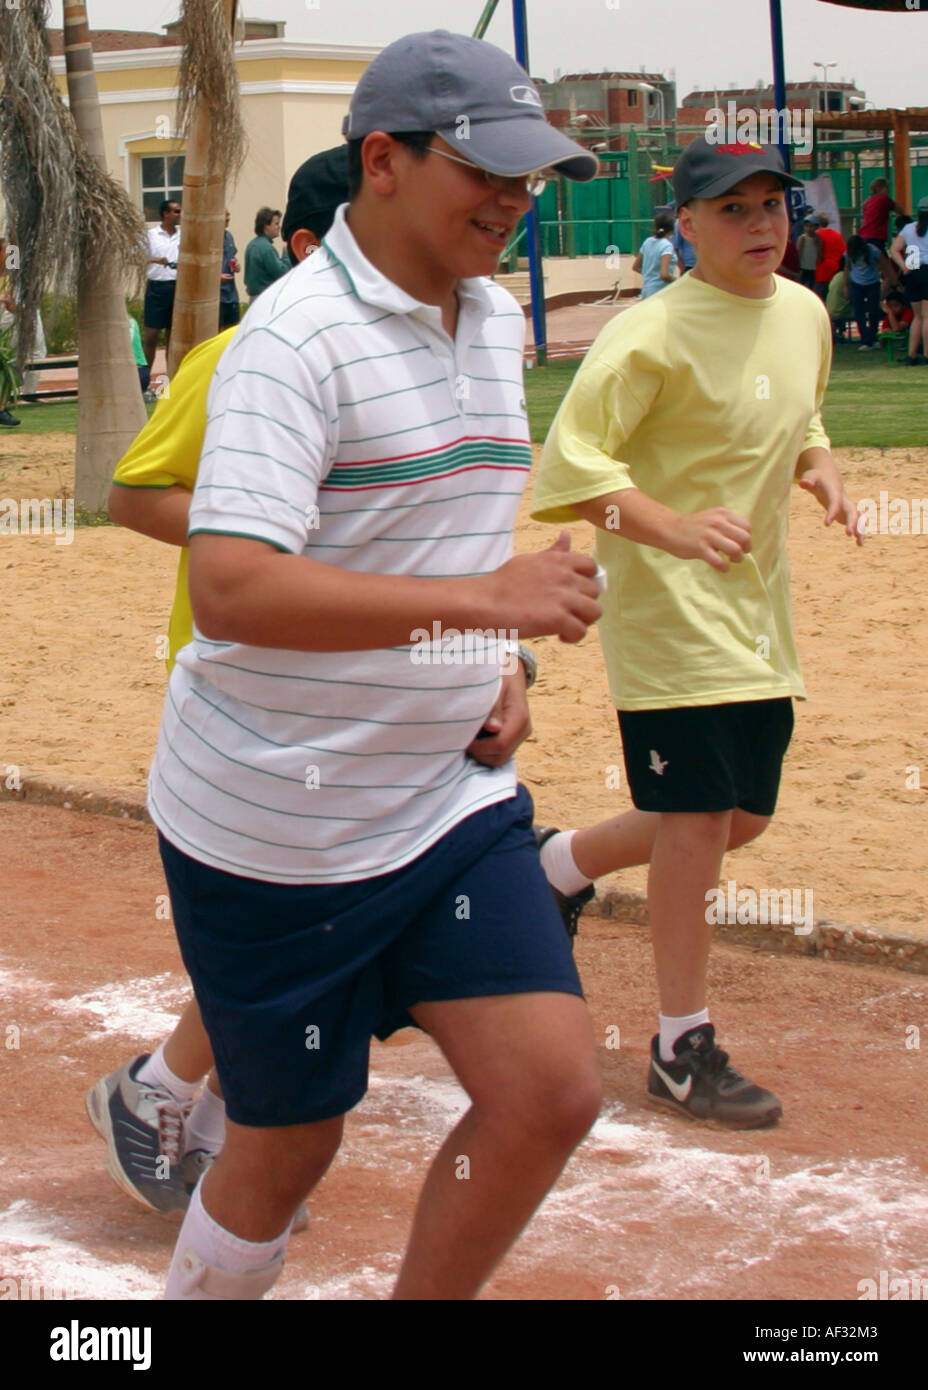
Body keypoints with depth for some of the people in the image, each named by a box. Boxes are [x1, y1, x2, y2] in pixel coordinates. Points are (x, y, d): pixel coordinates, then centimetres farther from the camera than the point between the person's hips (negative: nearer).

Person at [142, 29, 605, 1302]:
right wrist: (482, 599, -37)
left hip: (451, 798, 7)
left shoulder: (496, 319, 8)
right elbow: (231, 587, -31)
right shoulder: (296, 336, -19)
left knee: (550, 1093, -4)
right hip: (272, 828, -7)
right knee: (287, 1150, 6)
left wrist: (498, 665, 5)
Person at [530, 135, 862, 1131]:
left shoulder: (805, 314, 8)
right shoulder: (653, 334, -16)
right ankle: (683, 1049, 6)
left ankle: (557, 864, 37)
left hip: (757, 608, 8)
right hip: (670, 605, -8)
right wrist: (674, 527, -34)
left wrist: (819, 469, 3)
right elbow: (571, 461, -22)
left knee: (743, 815, 13)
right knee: (698, 812, -7)